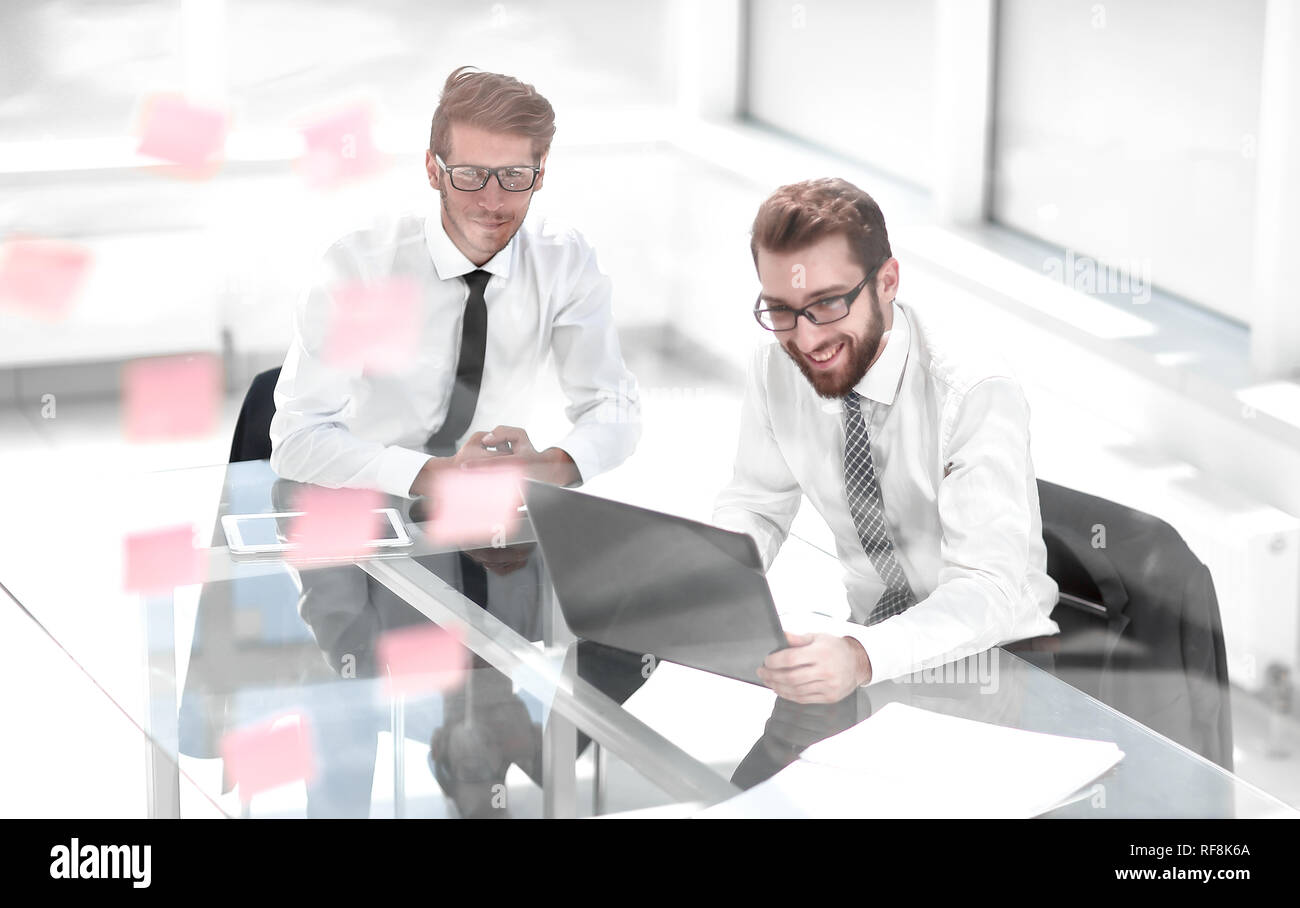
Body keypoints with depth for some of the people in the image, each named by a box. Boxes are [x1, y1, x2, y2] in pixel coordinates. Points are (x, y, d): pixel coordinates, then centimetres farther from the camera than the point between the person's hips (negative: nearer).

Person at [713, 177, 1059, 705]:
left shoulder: (976, 395, -23)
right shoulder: (775, 369, -6)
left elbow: (988, 590, -31)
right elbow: (755, 506, 8)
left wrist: (862, 658, -49)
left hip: (997, 648, -4)